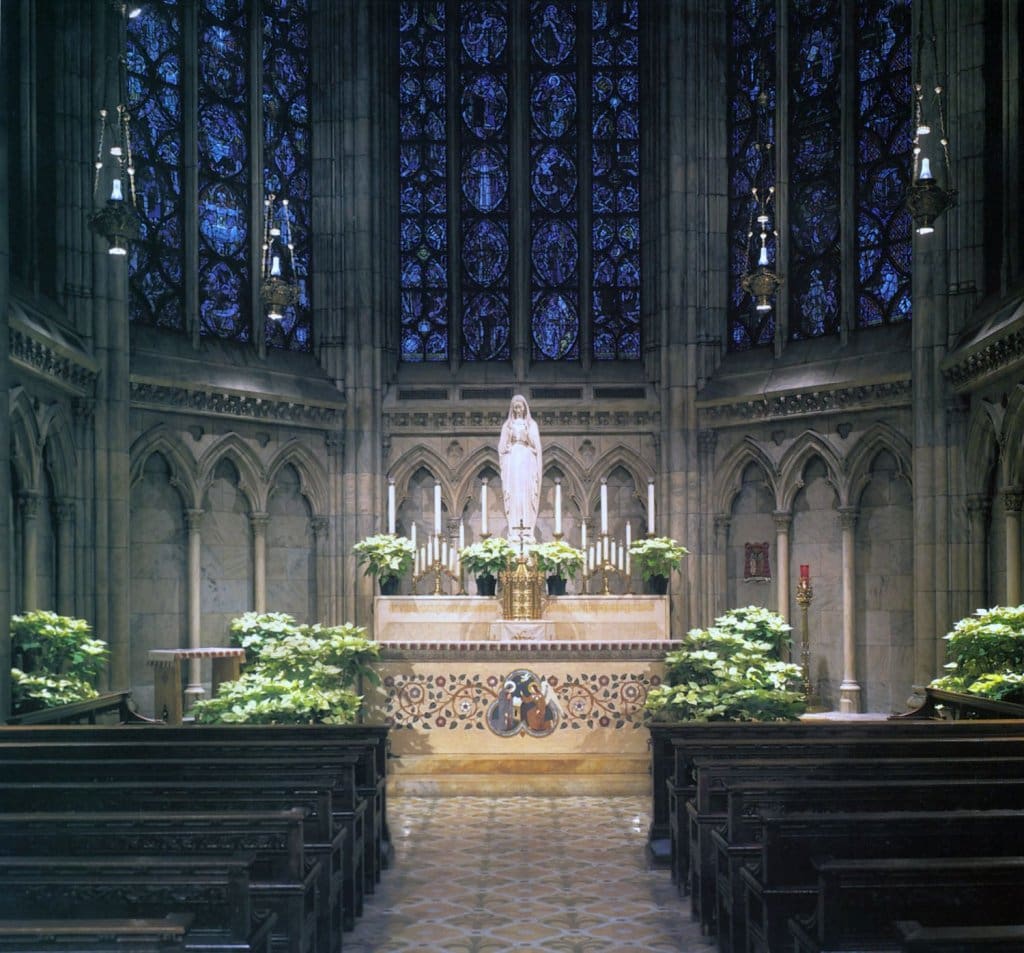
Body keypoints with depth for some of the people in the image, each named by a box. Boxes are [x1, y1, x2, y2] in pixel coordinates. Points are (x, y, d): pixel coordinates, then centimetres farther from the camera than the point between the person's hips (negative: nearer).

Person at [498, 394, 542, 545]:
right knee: (513, 495, -8)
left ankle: (527, 532, -10)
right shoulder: (507, 425, 13)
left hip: (527, 462, 0)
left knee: (528, 495, -7)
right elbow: (502, 446, 11)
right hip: (512, 461, 0)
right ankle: (514, 532, -12)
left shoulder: (531, 424, 11)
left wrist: (526, 437, -5)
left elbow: (536, 445, 7)